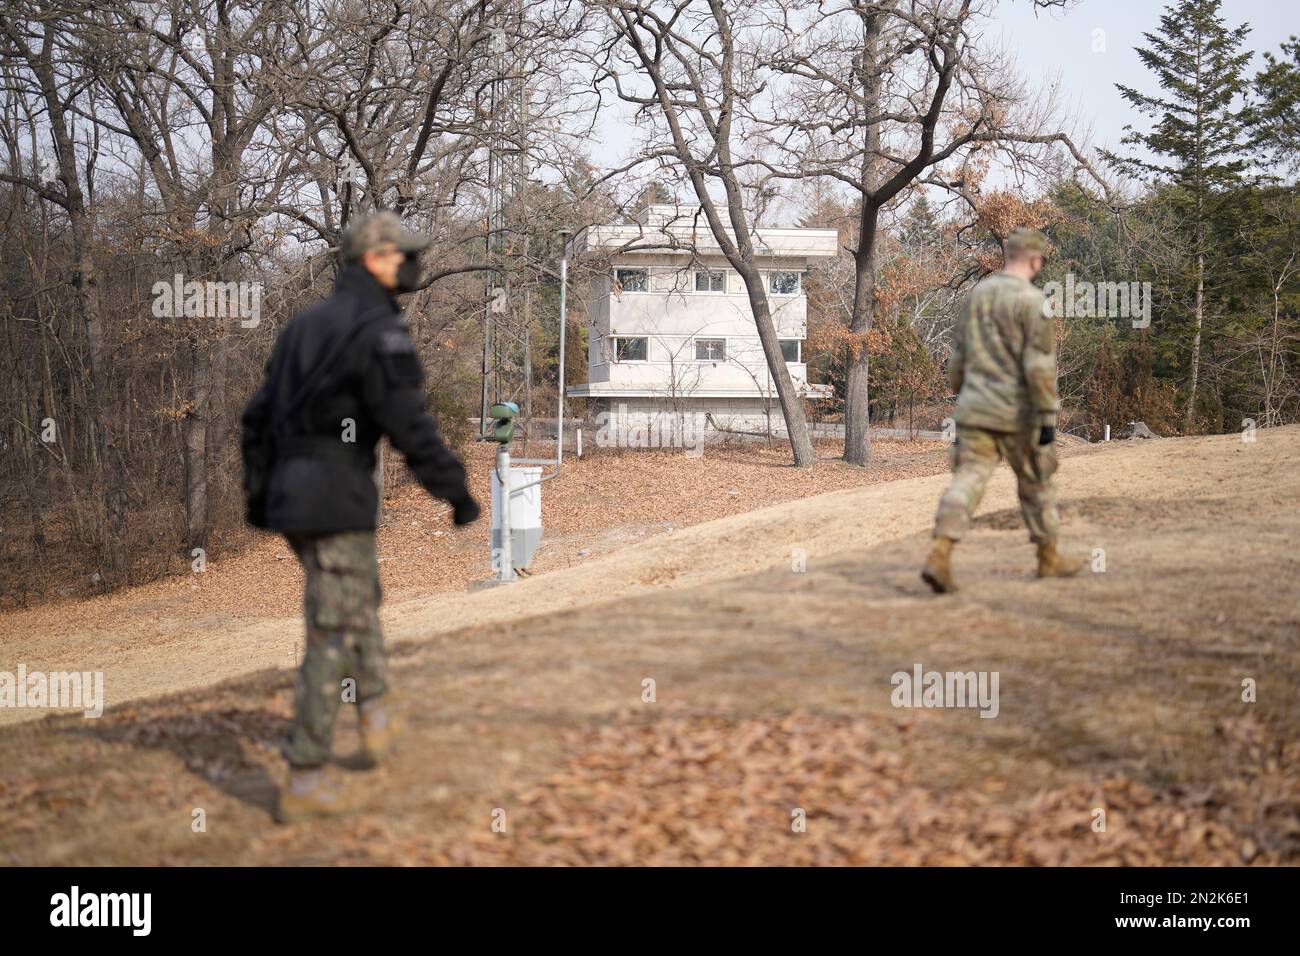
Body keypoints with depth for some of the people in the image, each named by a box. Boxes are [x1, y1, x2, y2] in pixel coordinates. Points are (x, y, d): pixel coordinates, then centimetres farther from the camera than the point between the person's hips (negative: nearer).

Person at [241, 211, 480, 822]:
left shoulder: (306, 326, 16)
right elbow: (411, 426, -18)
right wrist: (458, 493, -9)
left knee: (361, 597, 28)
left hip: (292, 495, 9)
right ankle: (305, 781, 0)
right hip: (336, 501, -9)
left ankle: (377, 720, 37)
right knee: (334, 636, -3)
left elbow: (259, 417, 19)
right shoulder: (380, 331, -13)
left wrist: (257, 494, 25)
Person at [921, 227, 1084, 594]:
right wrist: (1048, 420, -15)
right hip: (1017, 413, -4)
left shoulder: (976, 294, 8)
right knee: (1035, 483, 13)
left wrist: (962, 399, 24)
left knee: (967, 481, -2)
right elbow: (1040, 367, -17)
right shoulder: (1034, 302, -12)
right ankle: (1049, 558, 27)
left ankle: (938, 557, -20)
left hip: (975, 409, 5)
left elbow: (958, 358, 14)